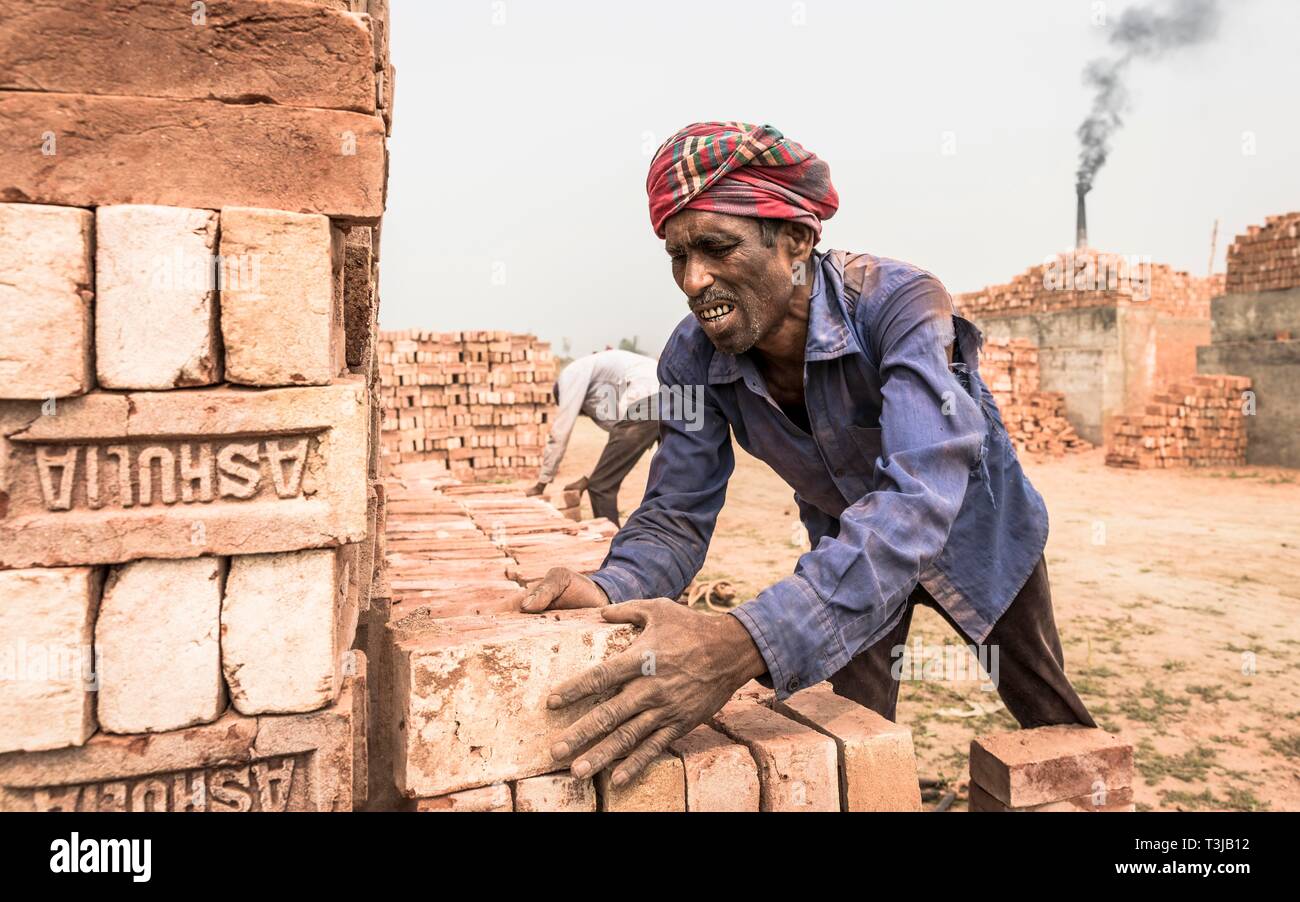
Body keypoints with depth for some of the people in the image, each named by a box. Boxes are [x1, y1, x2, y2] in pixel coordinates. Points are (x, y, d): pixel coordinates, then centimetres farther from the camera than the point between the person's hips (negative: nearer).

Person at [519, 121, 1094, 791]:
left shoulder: (899, 302, -38)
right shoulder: (693, 358, -24)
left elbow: (919, 496, -51)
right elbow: (677, 514, -18)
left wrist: (747, 644, -64)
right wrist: (610, 591, -42)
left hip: (974, 529, -1)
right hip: (850, 557, 2)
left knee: (1051, 721, 18)